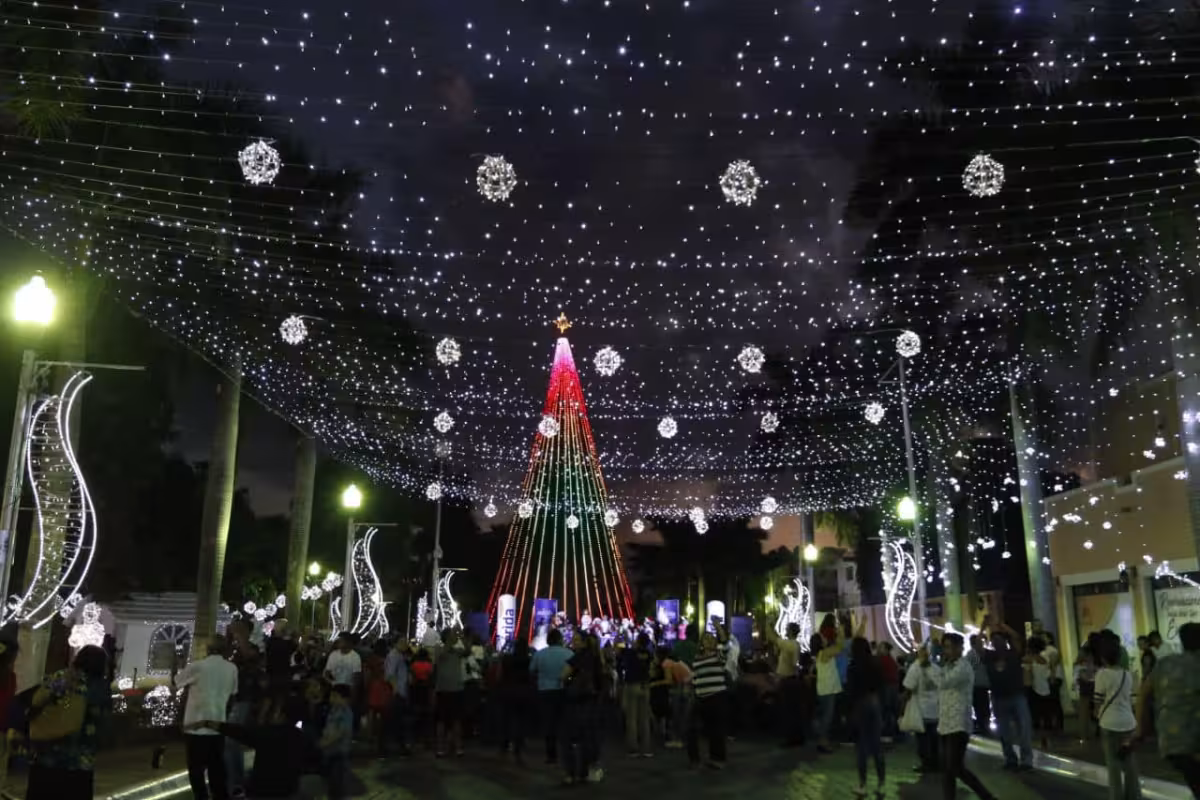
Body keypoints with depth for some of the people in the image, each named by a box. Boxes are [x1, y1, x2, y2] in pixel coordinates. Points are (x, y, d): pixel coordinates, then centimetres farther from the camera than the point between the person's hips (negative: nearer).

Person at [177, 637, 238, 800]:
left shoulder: (197, 666, -10)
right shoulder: (232, 669, 1)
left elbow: (177, 681, 5)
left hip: (196, 726, -4)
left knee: (196, 771, 7)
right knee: (217, 770, 14)